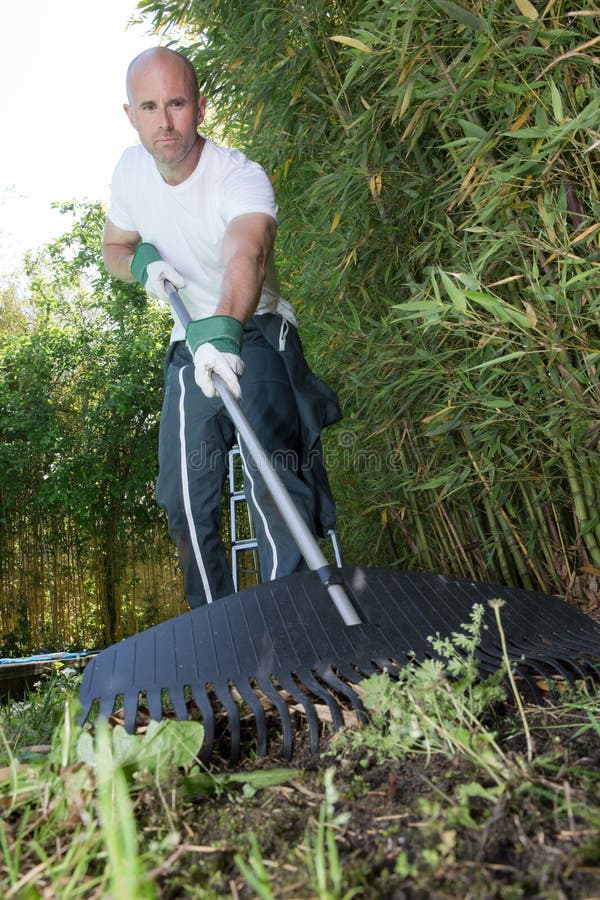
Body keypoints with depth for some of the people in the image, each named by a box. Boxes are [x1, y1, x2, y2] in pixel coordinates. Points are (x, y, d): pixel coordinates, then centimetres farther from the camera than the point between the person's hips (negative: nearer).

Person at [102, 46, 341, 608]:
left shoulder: (241, 178, -22)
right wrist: (143, 262, -11)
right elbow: (114, 249, 14)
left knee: (268, 460, -33)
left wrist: (224, 330, -65)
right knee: (186, 500, 4)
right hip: (191, 346, 6)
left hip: (257, 334, -5)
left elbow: (245, 256, -44)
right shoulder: (131, 170, -3)